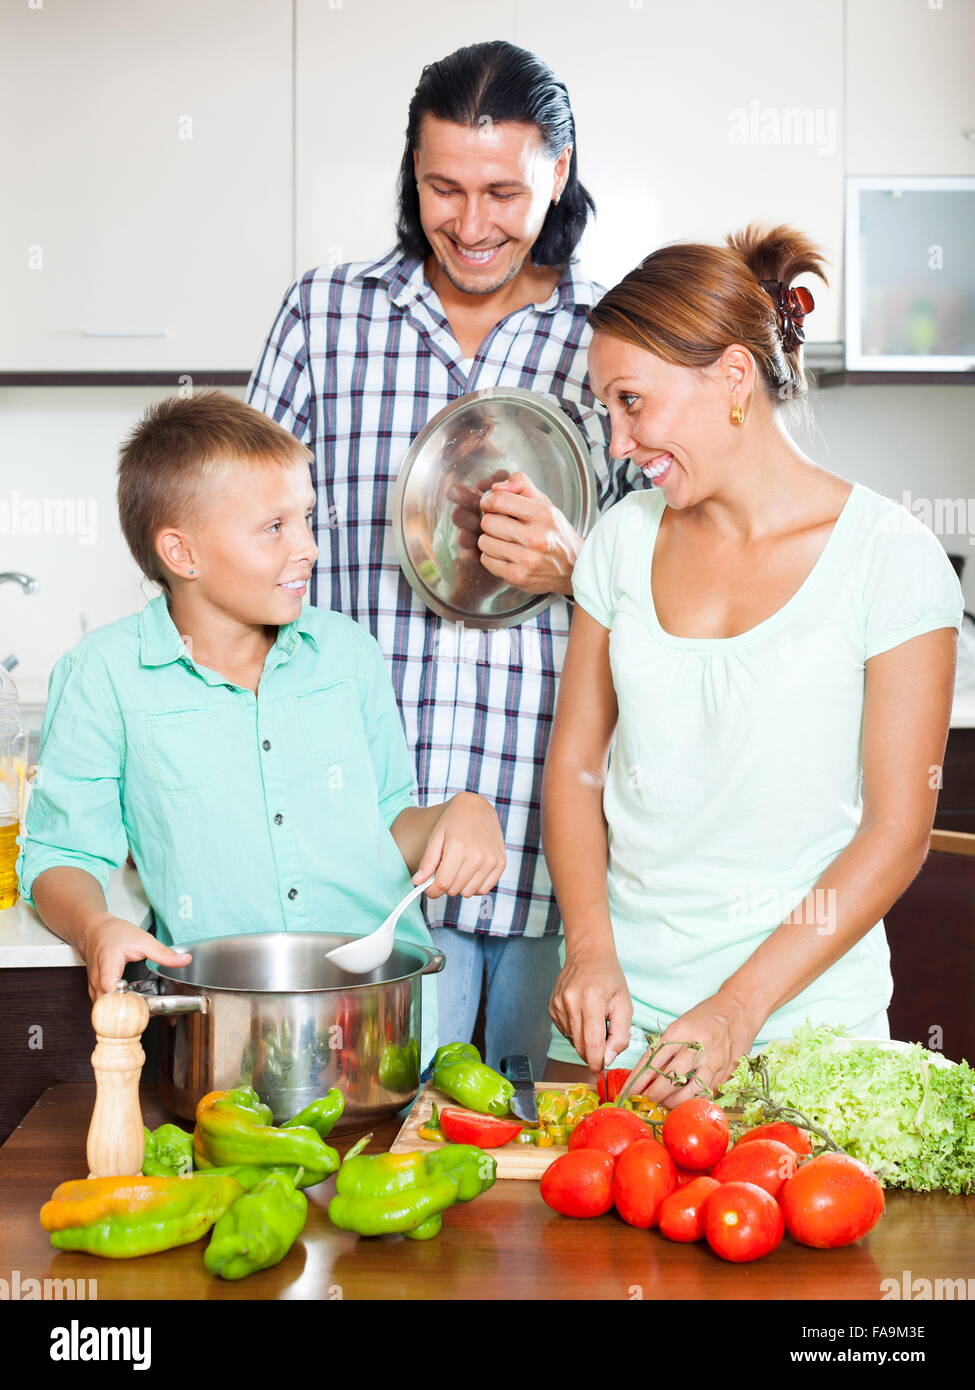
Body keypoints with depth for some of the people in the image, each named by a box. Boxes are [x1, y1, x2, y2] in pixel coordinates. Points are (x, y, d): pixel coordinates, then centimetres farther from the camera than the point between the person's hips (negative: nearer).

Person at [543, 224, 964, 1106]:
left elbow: (897, 830, -9)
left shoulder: (890, 556, -9)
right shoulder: (624, 541, 4)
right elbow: (575, 763, 7)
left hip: (802, 1023, -3)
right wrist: (590, 951, -7)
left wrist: (742, 1006, -15)